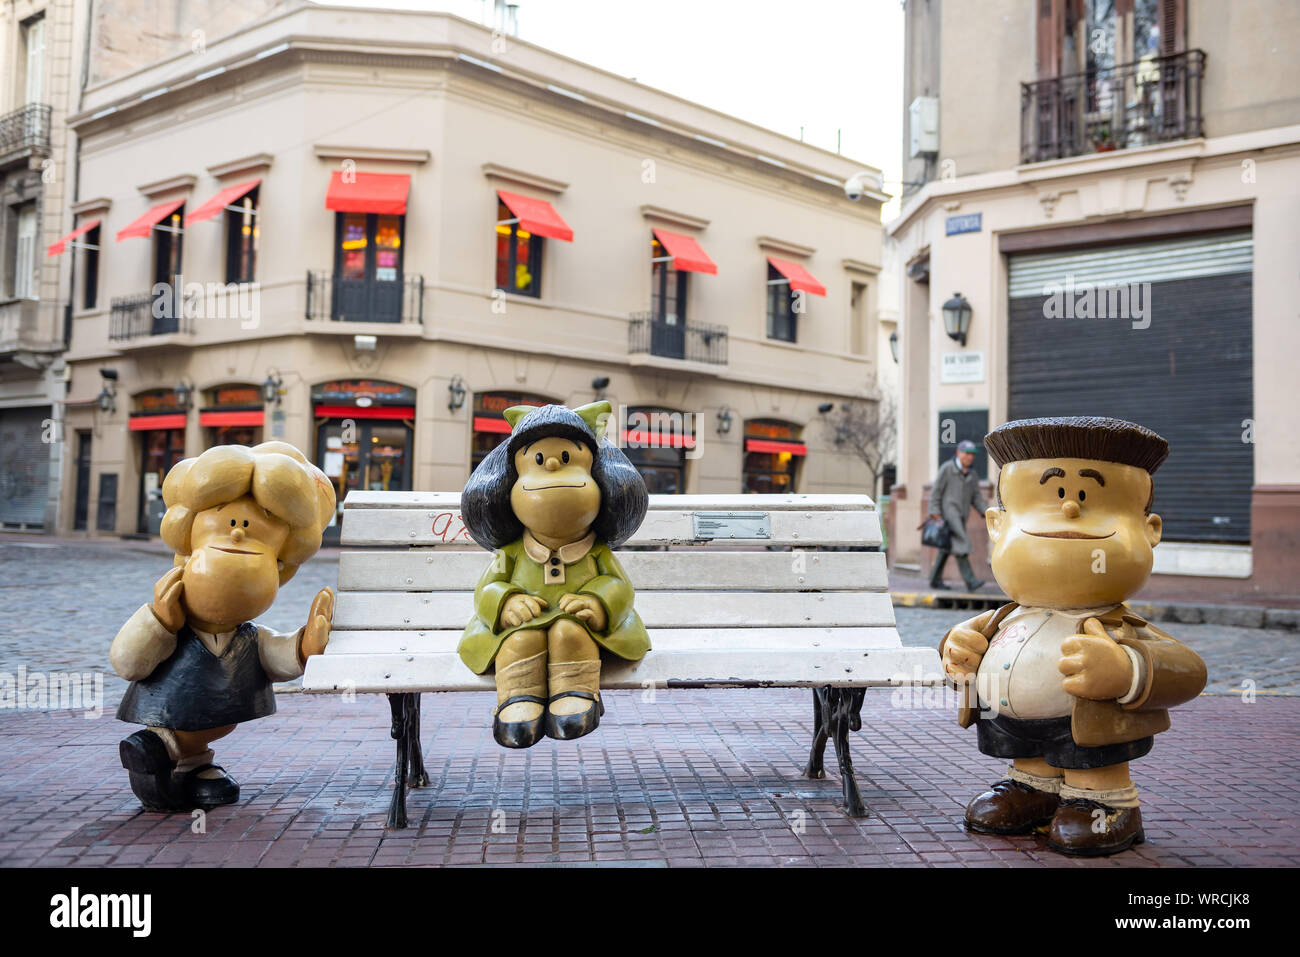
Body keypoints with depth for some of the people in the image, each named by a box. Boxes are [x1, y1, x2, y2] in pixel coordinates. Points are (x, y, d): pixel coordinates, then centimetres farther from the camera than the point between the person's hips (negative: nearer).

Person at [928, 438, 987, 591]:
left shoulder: (972, 474, 13)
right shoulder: (947, 468, -5)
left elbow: (976, 498, 11)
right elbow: (936, 491, -7)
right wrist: (935, 512, -14)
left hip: (961, 515, 7)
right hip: (948, 510, -7)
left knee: (947, 549, 10)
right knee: (961, 543, -19)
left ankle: (935, 580, 18)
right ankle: (970, 581, -24)